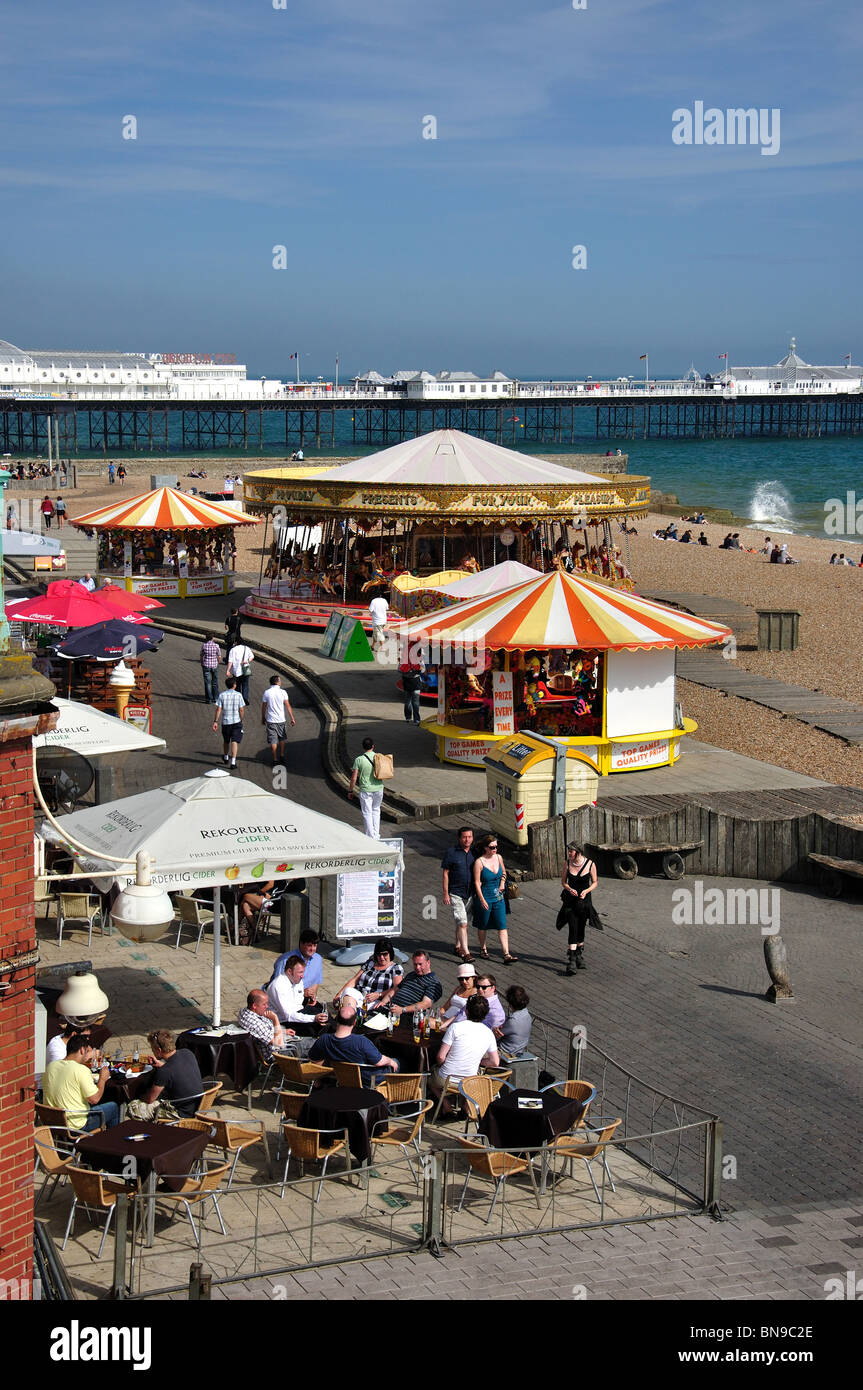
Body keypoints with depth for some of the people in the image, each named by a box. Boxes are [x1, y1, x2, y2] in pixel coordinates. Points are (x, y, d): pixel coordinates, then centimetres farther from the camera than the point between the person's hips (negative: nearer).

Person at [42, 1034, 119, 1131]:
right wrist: (103, 1079, -5)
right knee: (113, 1107, 14)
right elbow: (94, 1099, -20)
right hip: (75, 1126, -7)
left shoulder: (50, 1066, -1)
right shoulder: (82, 1070, -22)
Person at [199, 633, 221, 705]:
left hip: (206, 665, -1)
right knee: (215, 683, 14)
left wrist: (202, 664, 14)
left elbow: (202, 656, -1)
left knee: (207, 683, 3)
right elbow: (219, 657, -3)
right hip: (214, 665, 1)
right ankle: (215, 698, 18)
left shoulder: (204, 645, -8)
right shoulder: (216, 645, -8)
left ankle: (209, 699, 3)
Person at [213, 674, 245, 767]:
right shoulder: (238, 695, -7)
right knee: (234, 741, -5)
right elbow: (241, 709, -6)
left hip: (225, 722, 2)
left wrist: (215, 721, -3)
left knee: (226, 741, 21)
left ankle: (226, 757, 40)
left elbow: (218, 709, -6)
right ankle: (233, 761, -14)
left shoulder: (222, 695, -4)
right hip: (236, 721, -2)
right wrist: (241, 720, 8)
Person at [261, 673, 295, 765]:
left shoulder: (267, 692, -5)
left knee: (273, 741, 5)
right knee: (282, 738, 21)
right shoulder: (283, 692, -8)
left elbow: (263, 707, 1)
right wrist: (292, 719, -3)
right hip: (281, 720, 0)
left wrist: (263, 717, 16)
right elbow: (288, 706, -7)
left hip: (271, 720, 0)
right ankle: (282, 756, 26)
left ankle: (275, 759, 7)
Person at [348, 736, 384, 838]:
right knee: (376, 810, 21)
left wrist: (350, 790, 3)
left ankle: (371, 837, 3)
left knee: (367, 813, 4)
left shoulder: (359, 759, -12)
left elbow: (354, 778, -10)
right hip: (379, 788, 4)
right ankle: (376, 835, 22)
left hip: (365, 790, -4)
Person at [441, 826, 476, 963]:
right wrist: (445, 894, -9)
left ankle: (458, 947, 31)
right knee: (462, 923, -12)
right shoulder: (451, 852, -9)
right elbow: (445, 874, -6)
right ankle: (466, 953, -15)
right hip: (455, 893, -5)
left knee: (461, 922, 16)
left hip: (470, 894, 5)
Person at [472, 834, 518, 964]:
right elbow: (477, 882, -13)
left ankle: (506, 955, -6)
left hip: (498, 897, 4)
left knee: (502, 926, -3)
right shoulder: (479, 862, -14)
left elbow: (504, 872, 22)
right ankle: (483, 950, 32)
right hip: (484, 897, -4)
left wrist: (502, 884, 6)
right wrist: (482, 900, -18)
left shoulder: (498, 858, 2)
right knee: (482, 926, 11)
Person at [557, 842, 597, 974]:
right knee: (573, 928, -12)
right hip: (570, 900, 0)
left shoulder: (590, 864, -6)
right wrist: (570, 889, -15)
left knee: (580, 929, 9)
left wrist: (586, 891, -15)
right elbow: (563, 882, 6)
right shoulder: (567, 863, -2)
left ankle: (579, 957, 30)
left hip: (584, 899, 0)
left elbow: (594, 883, 3)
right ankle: (571, 961, -17)